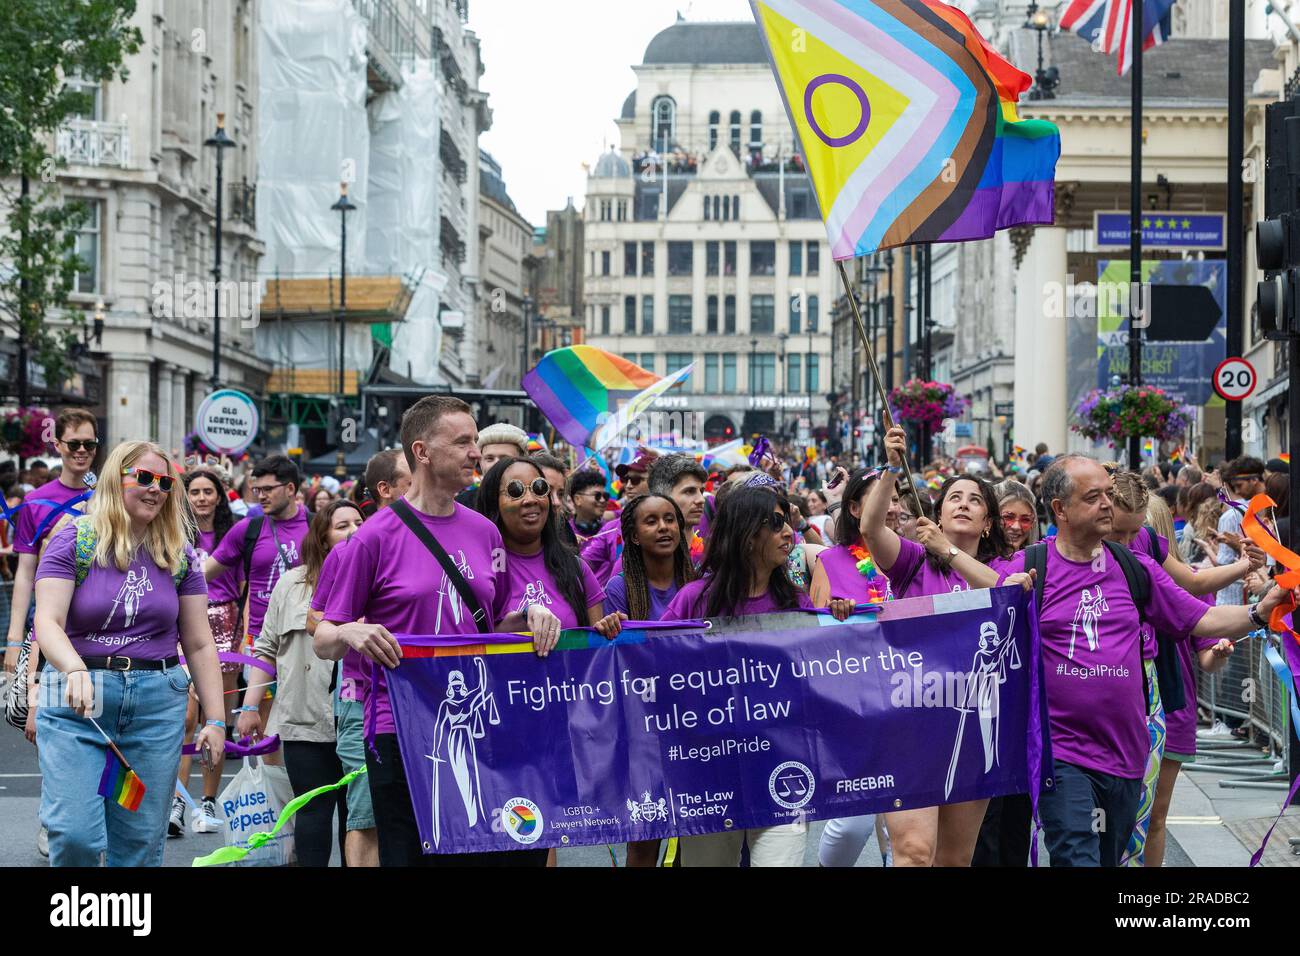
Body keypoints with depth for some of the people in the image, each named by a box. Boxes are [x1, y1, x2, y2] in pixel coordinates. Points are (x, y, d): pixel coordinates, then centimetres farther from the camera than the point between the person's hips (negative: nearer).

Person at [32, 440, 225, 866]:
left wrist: (215, 719, 5)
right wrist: (75, 670, -32)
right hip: (78, 702, -3)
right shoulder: (75, 540, -2)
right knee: (74, 835, -12)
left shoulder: (178, 554, 8)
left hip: (158, 703, 3)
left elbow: (199, 644, 10)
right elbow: (47, 622, -13)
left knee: (141, 842, 5)